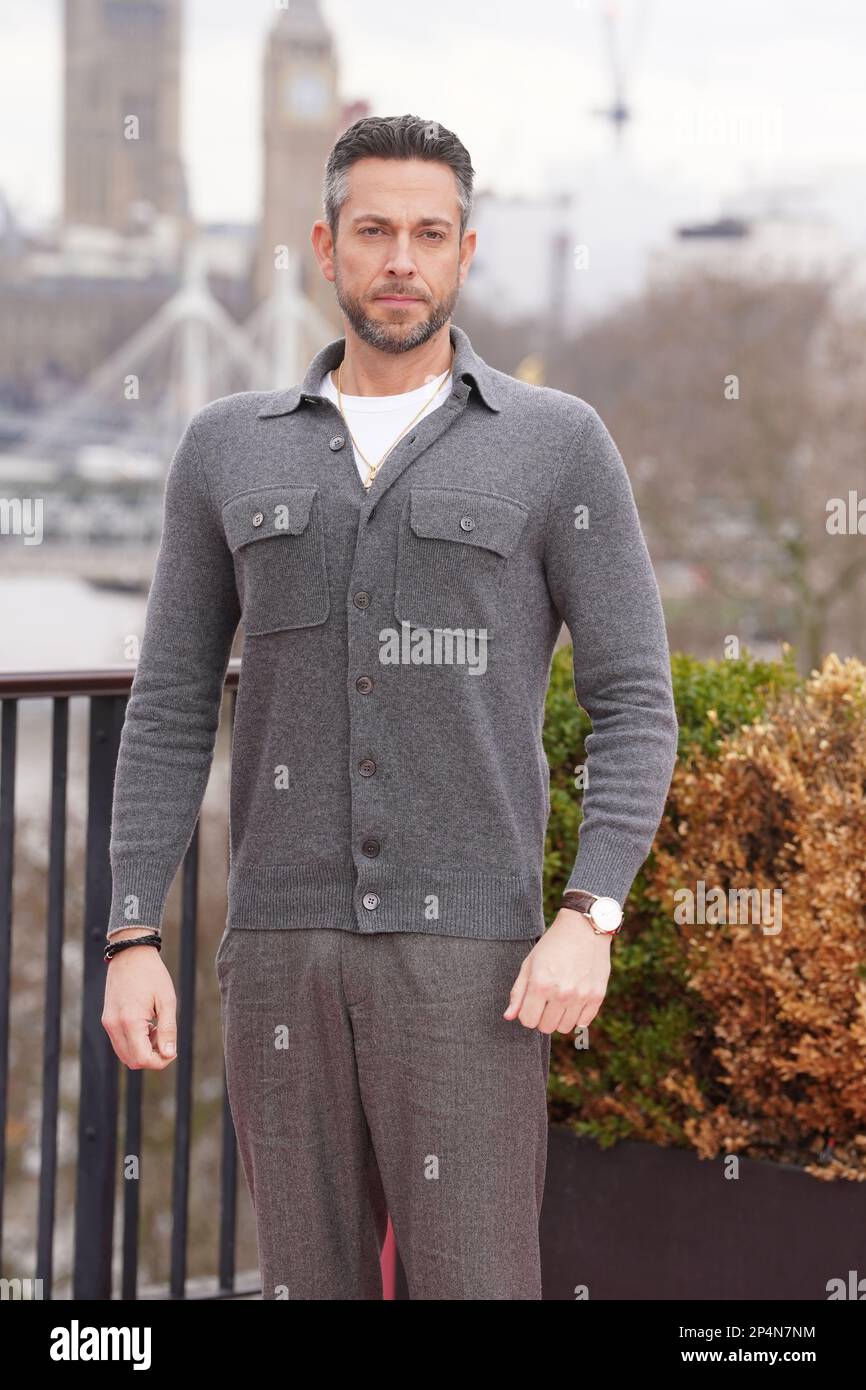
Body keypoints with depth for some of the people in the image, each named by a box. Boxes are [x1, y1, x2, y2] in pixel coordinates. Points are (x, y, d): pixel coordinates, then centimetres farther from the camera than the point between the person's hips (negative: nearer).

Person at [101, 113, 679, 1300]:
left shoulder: (560, 445, 1)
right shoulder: (229, 448, 9)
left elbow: (635, 710, -2)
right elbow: (170, 712, 9)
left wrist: (589, 921, -17)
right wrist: (132, 942, 0)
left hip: (466, 949, -3)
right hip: (287, 945, 3)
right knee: (318, 1296, 6)